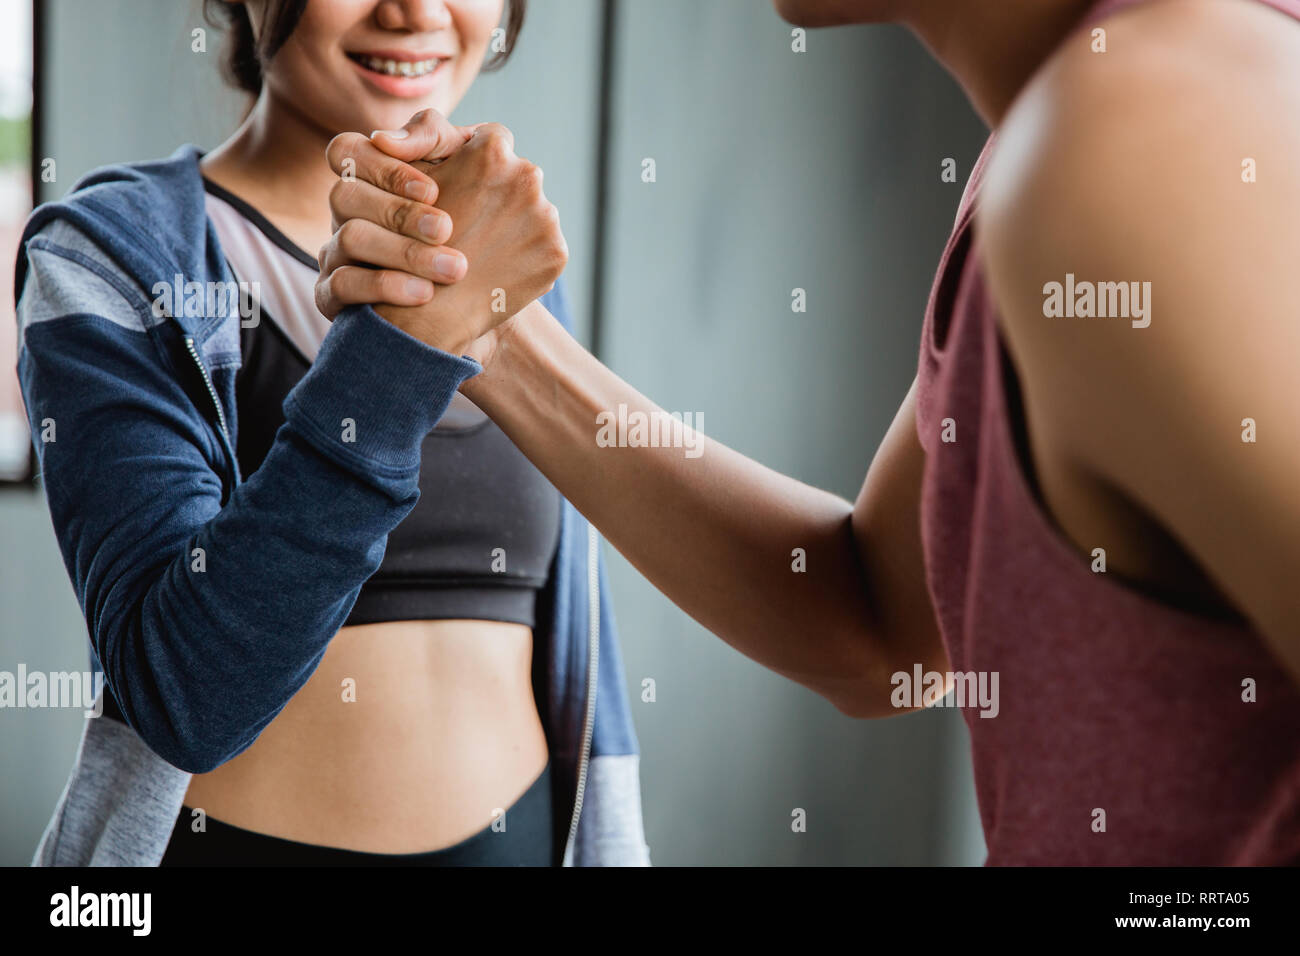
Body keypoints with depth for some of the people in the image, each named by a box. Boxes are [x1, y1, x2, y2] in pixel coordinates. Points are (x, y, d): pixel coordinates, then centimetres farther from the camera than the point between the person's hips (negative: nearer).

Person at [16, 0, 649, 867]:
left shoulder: (521, 267, 4)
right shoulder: (110, 254, -11)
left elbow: (571, 630, 7)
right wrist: (403, 335, -29)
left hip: (519, 832, 5)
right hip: (233, 836, -4)